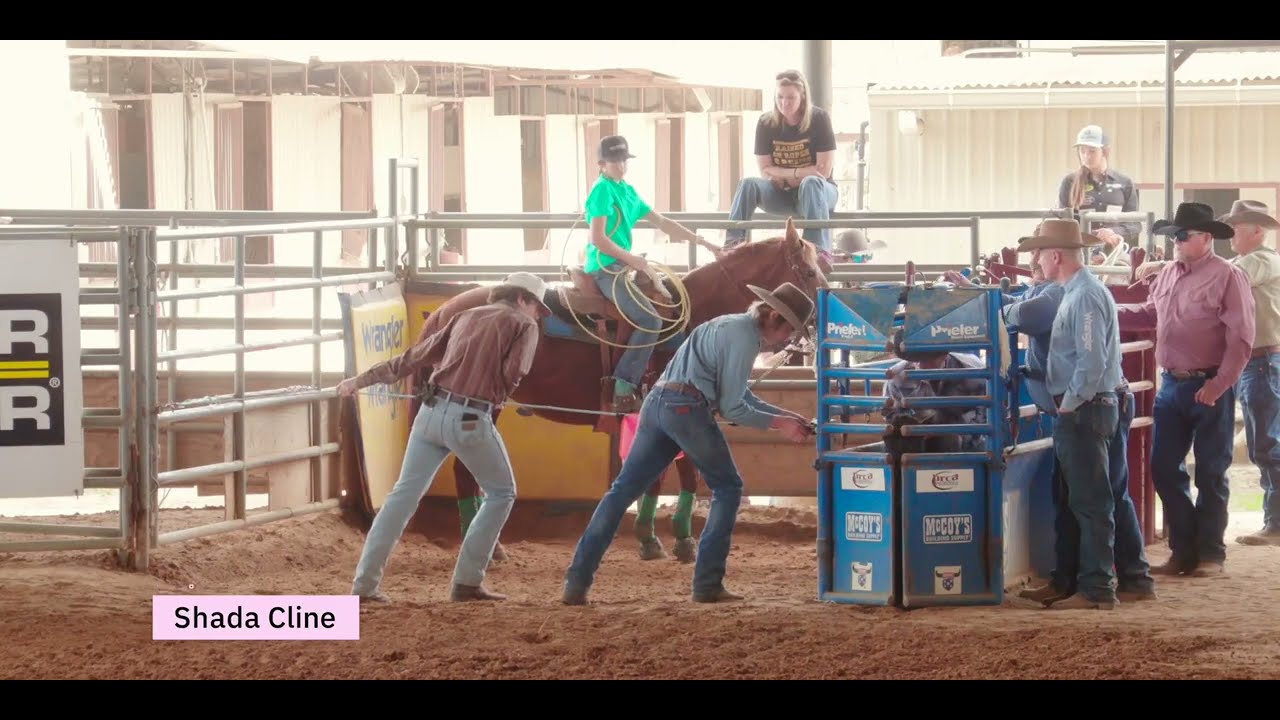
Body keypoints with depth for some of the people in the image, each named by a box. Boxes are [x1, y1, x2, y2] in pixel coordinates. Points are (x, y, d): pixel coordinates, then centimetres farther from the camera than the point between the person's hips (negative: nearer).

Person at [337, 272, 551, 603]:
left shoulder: (466, 317, 22)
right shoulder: (524, 326, 7)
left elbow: (413, 357, 22)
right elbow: (513, 374, -8)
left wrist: (362, 379, 28)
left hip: (432, 411, 5)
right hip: (470, 420, -5)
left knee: (405, 492, 9)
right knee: (502, 493, 14)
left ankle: (365, 582, 4)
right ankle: (467, 581, 9)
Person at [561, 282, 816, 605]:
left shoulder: (733, 327, 25)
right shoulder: (745, 337, -7)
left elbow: (740, 395, 30)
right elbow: (732, 408, -8)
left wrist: (785, 415, 27)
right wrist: (778, 423, 1)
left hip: (657, 402, 9)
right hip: (687, 408, -9)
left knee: (623, 490, 5)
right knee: (728, 488, 8)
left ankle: (576, 582, -1)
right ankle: (708, 584, 4)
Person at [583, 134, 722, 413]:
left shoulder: (628, 191, 15)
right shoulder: (603, 190, -11)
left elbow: (662, 222, 18)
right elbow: (598, 239, -18)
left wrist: (702, 241, 15)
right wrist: (634, 260, -16)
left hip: (622, 266, 10)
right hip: (605, 269, -10)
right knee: (651, 320, -20)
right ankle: (623, 387, -21)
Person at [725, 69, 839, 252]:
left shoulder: (819, 119, -10)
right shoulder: (766, 123, -3)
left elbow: (823, 171, -14)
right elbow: (765, 171, -5)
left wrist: (784, 175, -14)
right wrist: (797, 173, -19)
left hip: (819, 190, -3)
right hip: (782, 194, 3)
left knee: (811, 183, -38)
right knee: (748, 184, -26)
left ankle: (819, 251, -54)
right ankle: (732, 244, -39)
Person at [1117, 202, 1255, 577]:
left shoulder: (1227, 276, -12)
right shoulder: (1167, 275, 10)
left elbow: (1241, 339, -16)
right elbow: (1150, 314, 25)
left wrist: (1218, 386, -20)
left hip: (1208, 387, -7)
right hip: (1171, 385, 7)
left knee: (1210, 473, 3)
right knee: (1164, 469, 8)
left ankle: (1210, 553, 12)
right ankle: (1184, 550, 18)